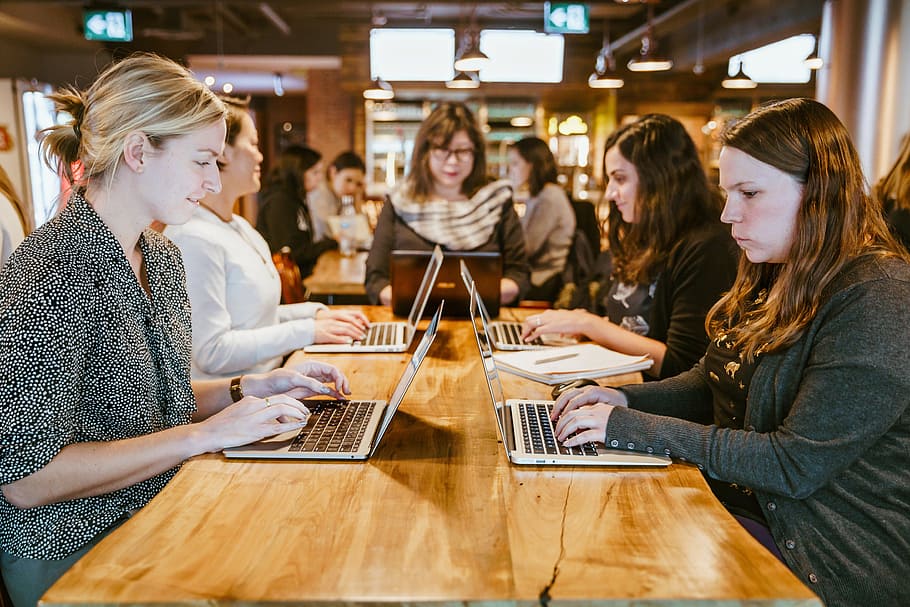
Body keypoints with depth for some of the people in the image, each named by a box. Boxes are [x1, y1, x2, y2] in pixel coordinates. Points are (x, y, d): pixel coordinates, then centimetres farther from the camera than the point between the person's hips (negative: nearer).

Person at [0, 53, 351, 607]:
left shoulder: (161, 256, 5)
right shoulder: (56, 271, -22)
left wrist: (253, 389, -1)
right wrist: (204, 434, -23)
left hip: (154, 517, 7)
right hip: (75, 560, -7)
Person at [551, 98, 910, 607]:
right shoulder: (778, 280, 7)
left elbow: (795, 466, -24)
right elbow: (712, 384, 15)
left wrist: (636, 428, -24)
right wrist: (626, 399, -3)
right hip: (743, 502, 8)